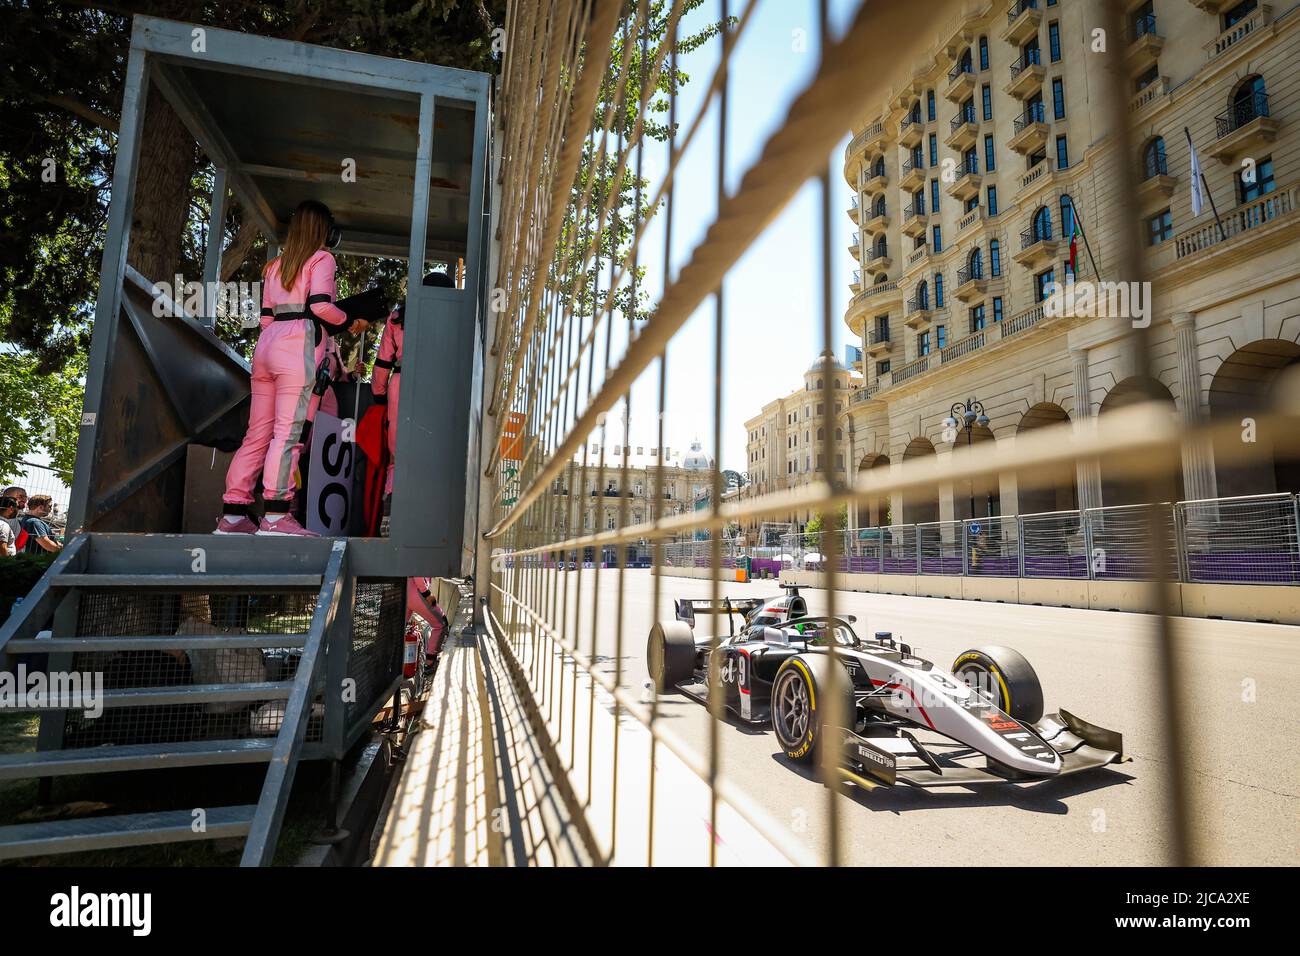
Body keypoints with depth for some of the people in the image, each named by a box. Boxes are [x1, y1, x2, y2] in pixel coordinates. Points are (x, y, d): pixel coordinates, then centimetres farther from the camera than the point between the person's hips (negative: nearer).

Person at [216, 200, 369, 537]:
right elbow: (320, 304, -12)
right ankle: (275, 516, -14)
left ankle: (232, 515, 9)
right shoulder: (321, 258, 4)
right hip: (298, 348, -7)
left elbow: (266, 317, 20)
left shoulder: (276, 264, 24)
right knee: (288, 431, -11)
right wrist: (349, 323, 4)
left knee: (258, 432, 7)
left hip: (266, 344, 7)